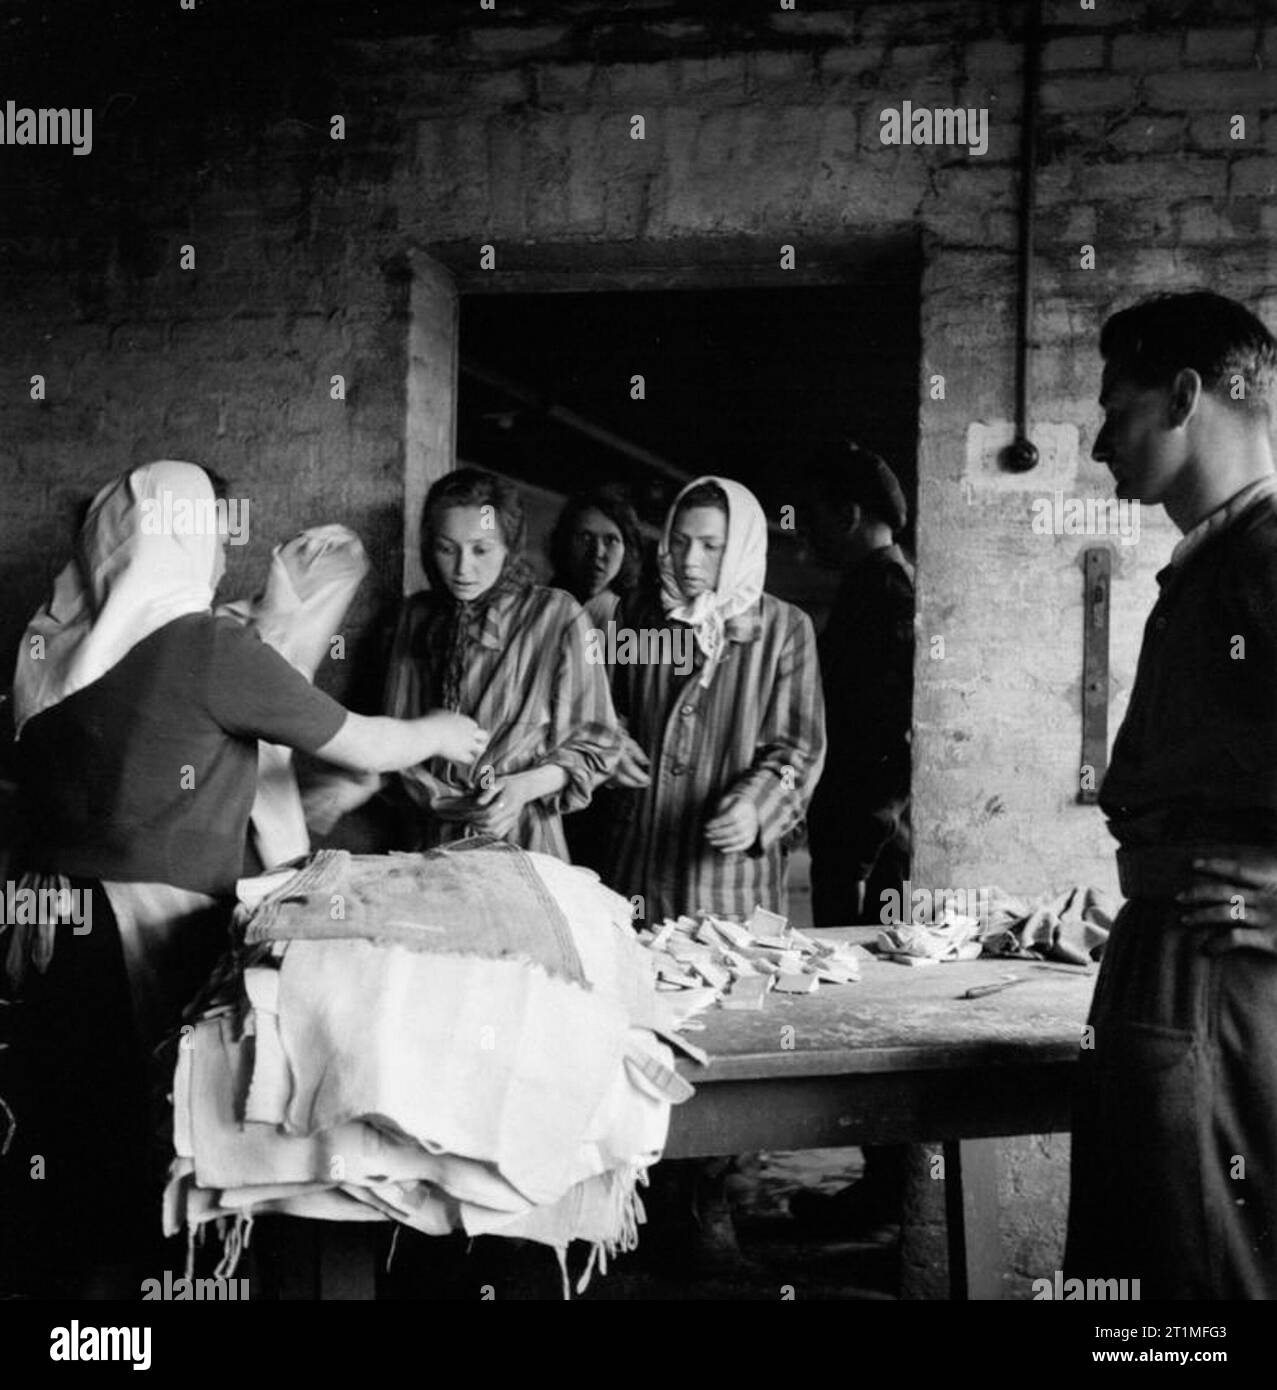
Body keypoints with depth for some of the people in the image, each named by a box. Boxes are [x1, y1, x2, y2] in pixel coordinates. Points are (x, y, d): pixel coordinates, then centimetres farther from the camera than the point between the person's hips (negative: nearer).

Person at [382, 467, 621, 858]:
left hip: (523, 841, -3)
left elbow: (593, 745, -3)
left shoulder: (557, 616, -7)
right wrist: (437, 796, -12)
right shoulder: (418, 616, 5)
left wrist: (524, 787, -18)